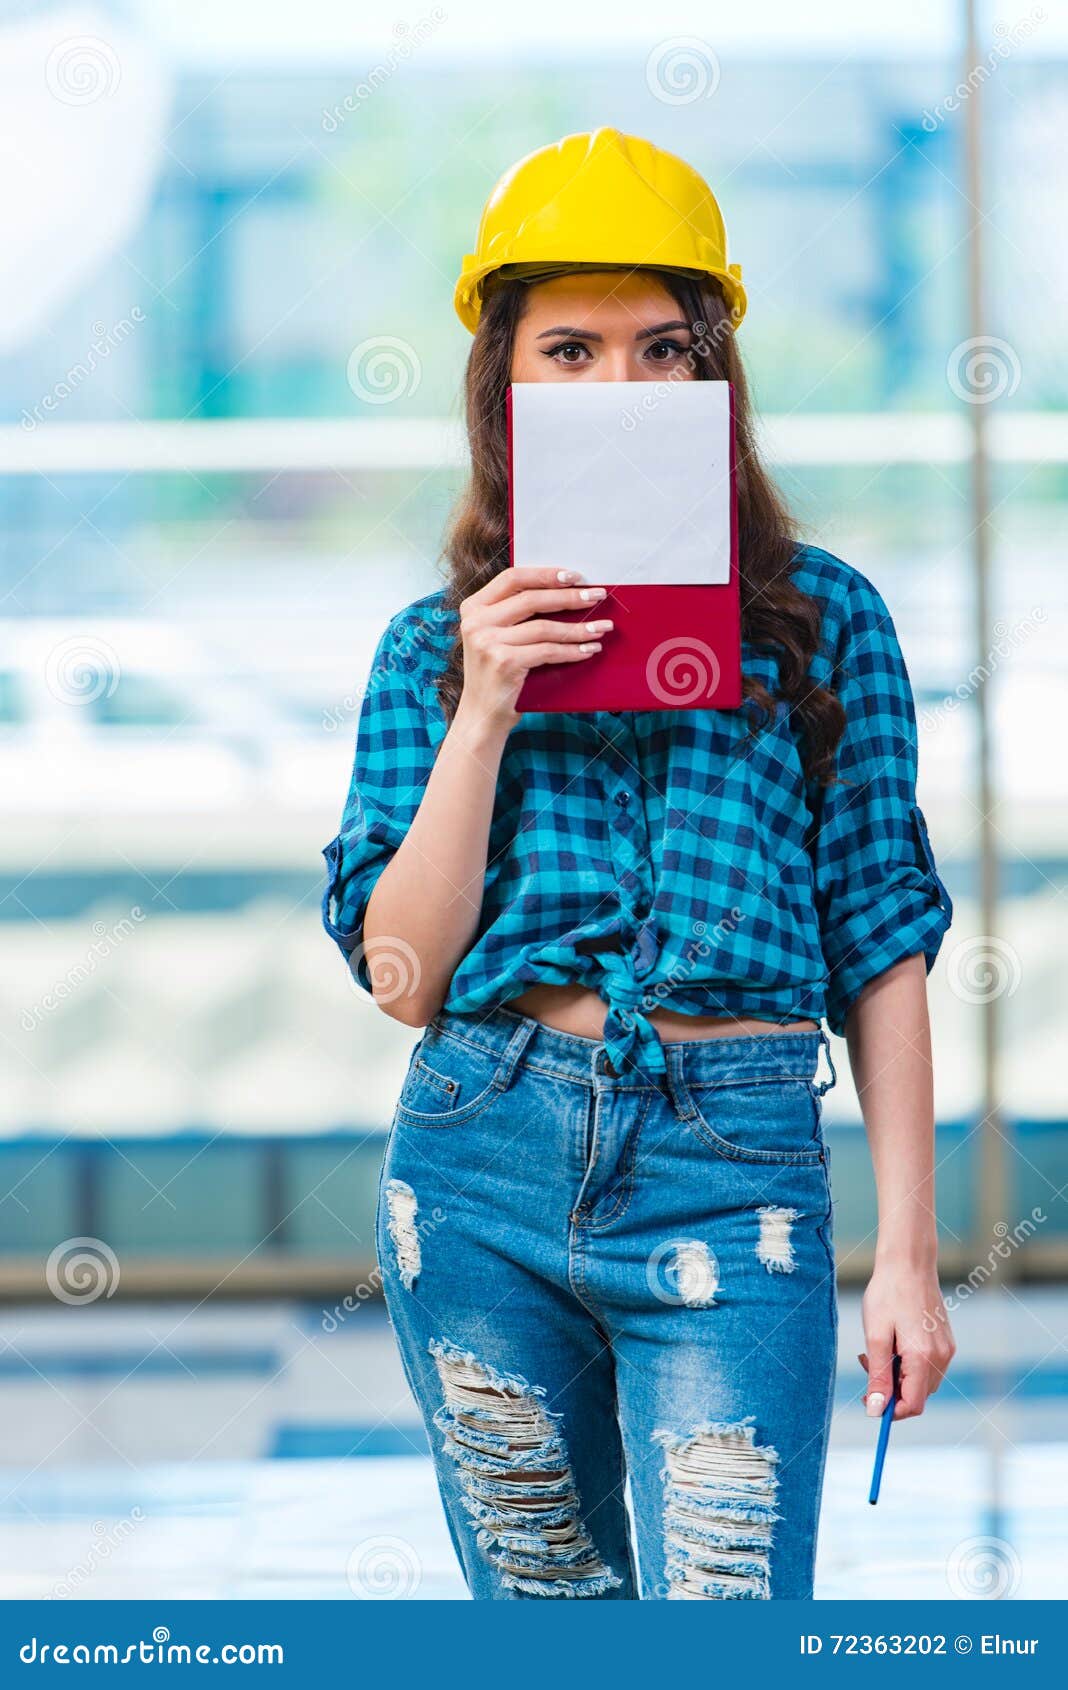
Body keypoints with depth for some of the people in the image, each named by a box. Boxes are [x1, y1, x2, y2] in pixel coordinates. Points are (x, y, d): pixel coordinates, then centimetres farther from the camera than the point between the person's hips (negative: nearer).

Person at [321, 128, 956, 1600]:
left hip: (729, 1173, -2)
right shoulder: (438, 645, 9)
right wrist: (484, 714, -8)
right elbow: (405, 978, 1)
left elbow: (881, 941, 5)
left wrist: (908, 1251, 0)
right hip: (481, 1164, 2)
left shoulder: (821, 618, 6)